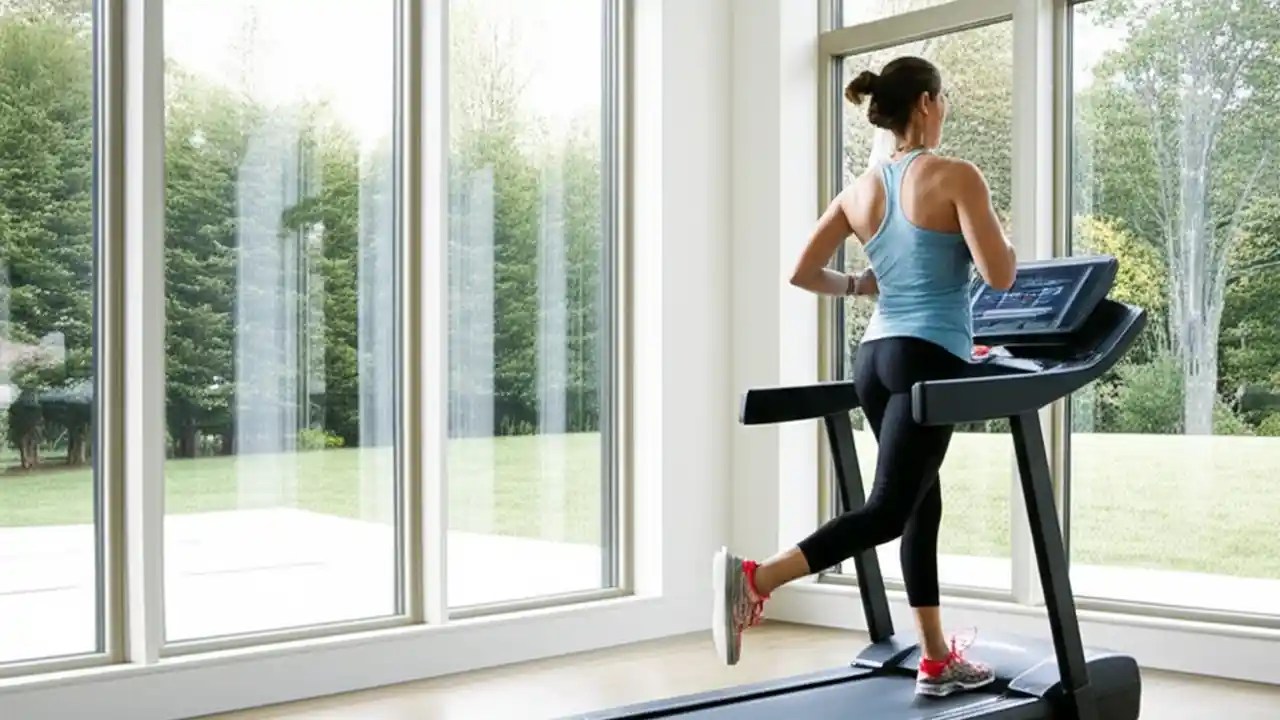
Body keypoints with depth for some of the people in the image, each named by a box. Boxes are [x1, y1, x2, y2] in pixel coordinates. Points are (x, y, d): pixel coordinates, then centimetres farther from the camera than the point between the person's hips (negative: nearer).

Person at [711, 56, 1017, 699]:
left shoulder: (860, 190, 11)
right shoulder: (956, 177, -7)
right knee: (888, 510, -9)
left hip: (876, 355, 8)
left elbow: (802, 273, 10)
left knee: (923, 505, 15)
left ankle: (937, 660, 22)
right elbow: (999, 277, -12)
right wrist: (1005, 241, 9)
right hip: (929, 359, -7)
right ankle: (756, 577, -25)